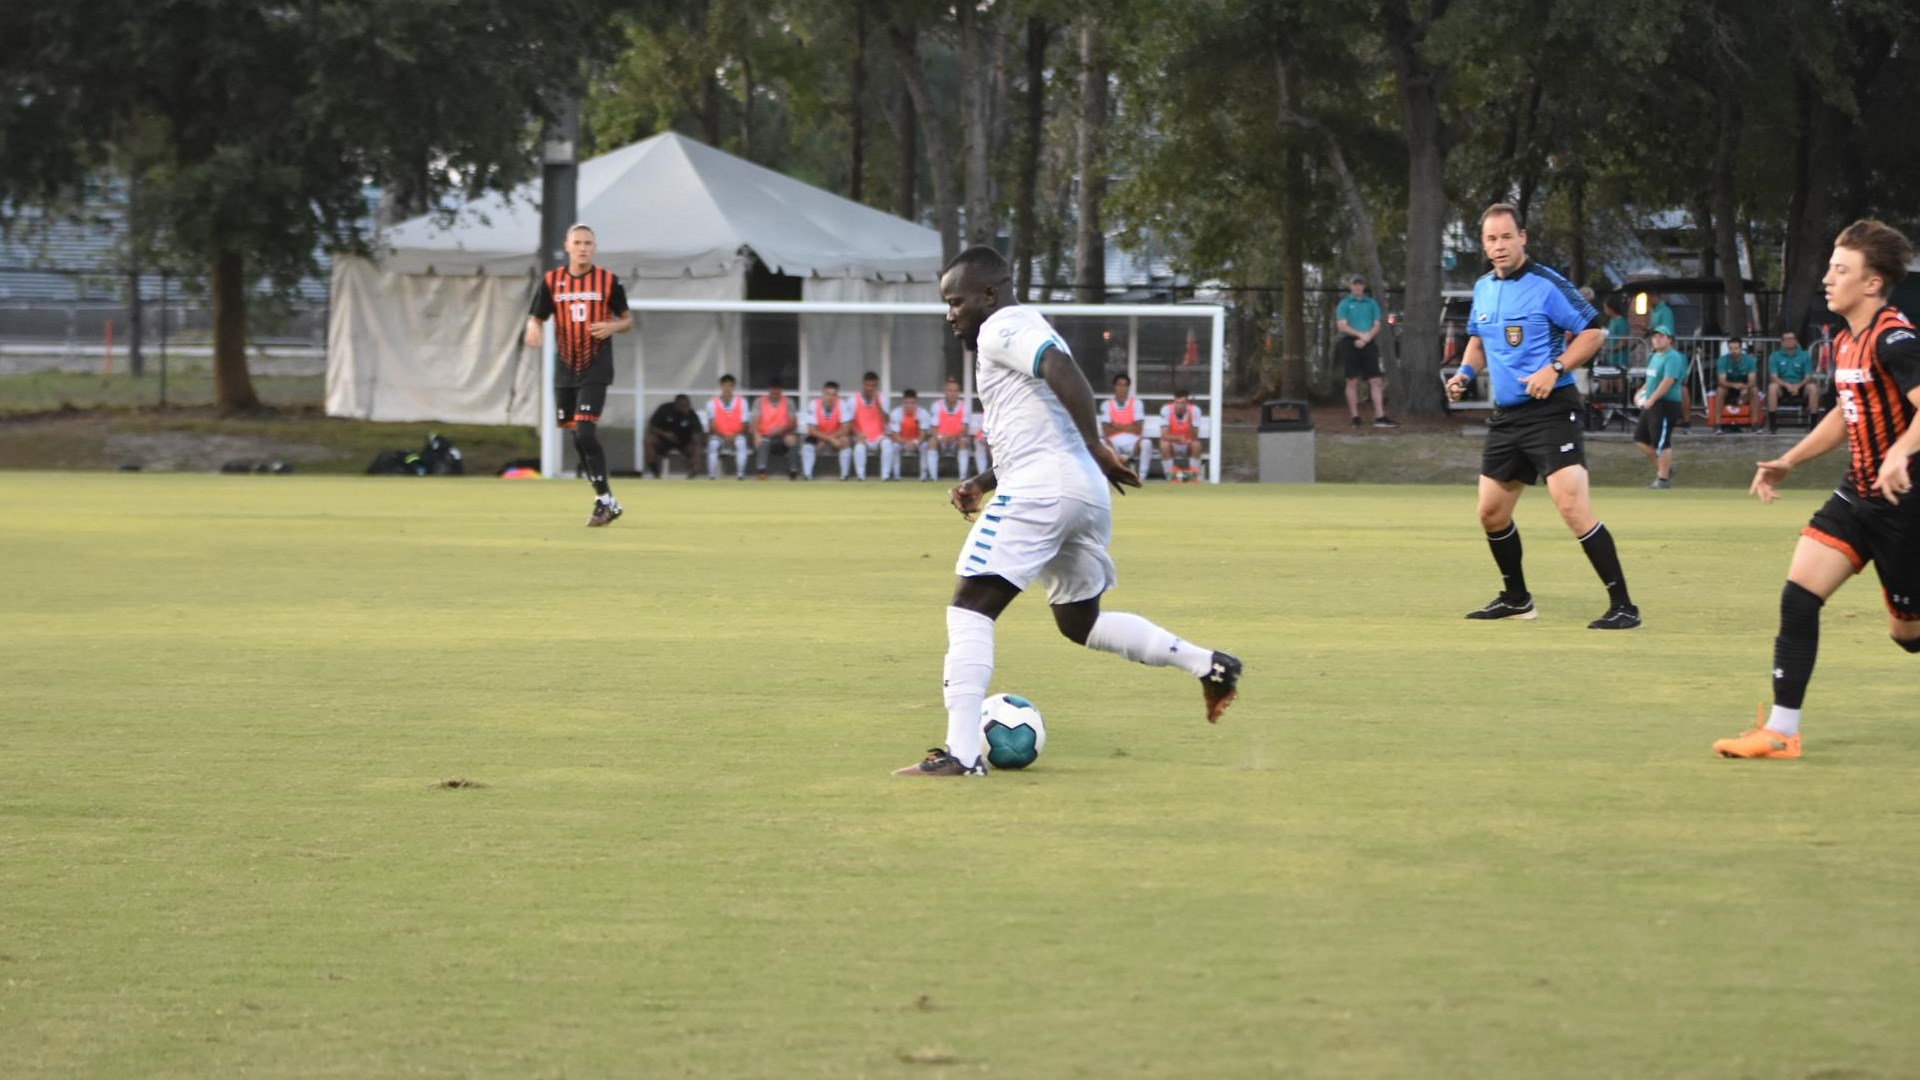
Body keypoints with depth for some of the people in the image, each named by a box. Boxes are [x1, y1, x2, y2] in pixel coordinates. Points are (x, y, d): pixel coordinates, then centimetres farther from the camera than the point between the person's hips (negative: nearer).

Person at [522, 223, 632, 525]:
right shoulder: (551, 281, 3)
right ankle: (606, 501, 20)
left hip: (596, 369, -4)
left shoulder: (609, 281, -1)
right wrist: (533, 328, -18)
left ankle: (605, 500, -9)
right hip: (565, 369, 4)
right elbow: (535, 317, 6)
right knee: (578, 438, 7)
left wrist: (613, 327, -15)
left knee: (585, 433, -17)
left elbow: (627, 319, 7)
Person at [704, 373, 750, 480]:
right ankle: (711, 474, -30)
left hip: (736, 436, 0)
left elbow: (744, 425, -2)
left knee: (741, 442, -35)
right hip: (718, 435, 0)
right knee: (713, 443, -35)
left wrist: (735, 436, -20)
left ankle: (740, 473, -29)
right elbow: (711, 425, -8)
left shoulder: (741, 402, -1)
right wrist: (723, 436, -24)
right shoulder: (712, 402, -3)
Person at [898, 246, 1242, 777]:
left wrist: (1095, 444, -28)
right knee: (1080, 621, 24)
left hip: (1038, 491, -10)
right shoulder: (1030, 331, 27)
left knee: (969, 608, -9)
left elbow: (1063, 370, -23)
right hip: (1086, 494, 10)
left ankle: (961, 753, -18)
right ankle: (1207, 663, 15)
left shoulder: (1002, 328, -4)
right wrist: (982, 484, 23)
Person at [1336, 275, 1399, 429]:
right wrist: (1361, 334, -18)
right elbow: (1342, 326, -6)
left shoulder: (1371, 303, 13)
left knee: (1376, 381, -5)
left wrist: (1366, 338, -11)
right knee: (1352, 381, -1)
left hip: (1368, 345, 2)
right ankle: (1355, 417, 3)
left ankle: (1380, 417, -8)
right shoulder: (1344, 304, 5)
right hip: (1349, 343, -2)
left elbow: (1377, 325, 6)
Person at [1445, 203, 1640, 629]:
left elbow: (1594, 330, -10)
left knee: (1572, 505, -19)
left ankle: (1623, 606, -16)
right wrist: (1465, 373, 9)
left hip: (1551, 411, -8)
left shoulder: (1546, 285, -11)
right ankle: (1516, 598, 33)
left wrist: (1555, 369, -20)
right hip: (1506, 415, 8)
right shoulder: (1483, 289, 11)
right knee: (1491, 513, 13)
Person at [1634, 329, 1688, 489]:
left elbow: (1668, 381, -24)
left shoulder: (1672, 358, -14)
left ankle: (1663, 479, 1)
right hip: (1651, 404, 10)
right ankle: (1664, 468, 22)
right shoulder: (1654, 357, 16)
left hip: (1667, 404, -10)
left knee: (1661, 443, -7)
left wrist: (1651, 399, -25)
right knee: (1641, 439, 12)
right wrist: (1643, 391, 13)